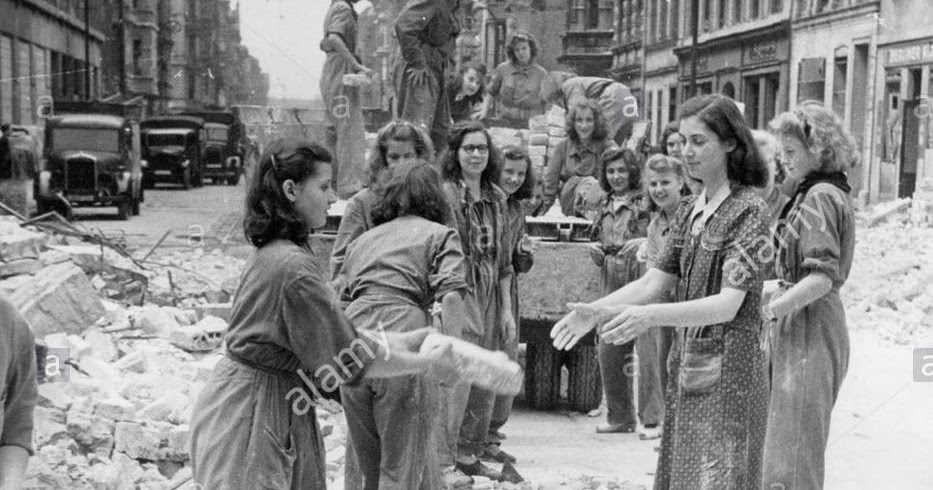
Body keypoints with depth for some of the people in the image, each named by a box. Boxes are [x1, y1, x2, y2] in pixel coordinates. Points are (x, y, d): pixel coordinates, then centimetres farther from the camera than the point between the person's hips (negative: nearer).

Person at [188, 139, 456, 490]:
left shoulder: (271, 254, 6)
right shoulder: (294, 266, -23)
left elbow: (334, 333, 10)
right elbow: (350, 360, -18)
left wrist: (410, 339, 9)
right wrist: (429, 362, -7)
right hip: (252, 414, -9)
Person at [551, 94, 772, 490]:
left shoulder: (749, 211, -12)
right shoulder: (689, 212, 9)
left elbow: (729, 304, -20)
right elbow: (652, 282, 8)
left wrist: (650, 316, -32)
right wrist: (595, 311, -8)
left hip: (729, 366, -7)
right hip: (687, 363, 7)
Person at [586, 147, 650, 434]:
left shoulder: (645, 203, -2)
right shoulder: (605, 207, 17)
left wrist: (641, 244, -23)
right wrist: (596, 251, 4)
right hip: (611, 282, 6)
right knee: (607, 350, 5)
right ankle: (619, 416, 18)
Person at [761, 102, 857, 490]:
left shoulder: (819, 196, -14)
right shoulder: (832, 193, 16)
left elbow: (822, 277, -24)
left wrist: (770, 310, -26)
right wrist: (774, 288, 14)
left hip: (809, 329, -10)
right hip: (811, 325, 10)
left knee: (793, 454, -6)